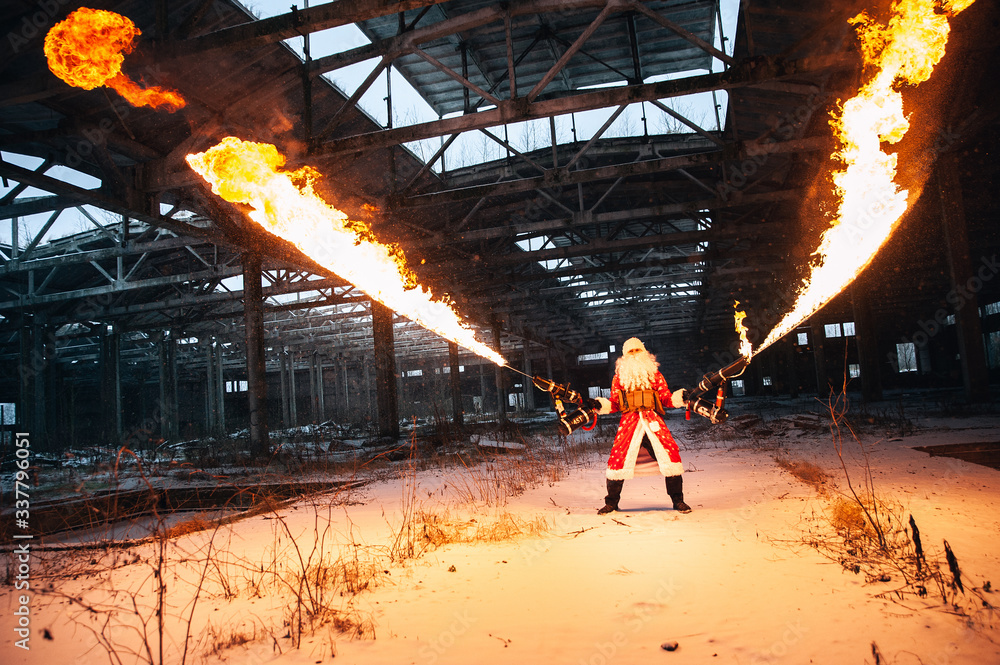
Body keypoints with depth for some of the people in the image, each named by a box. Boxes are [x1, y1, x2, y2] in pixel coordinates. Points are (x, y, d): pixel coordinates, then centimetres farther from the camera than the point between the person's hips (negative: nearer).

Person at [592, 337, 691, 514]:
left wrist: (680, 397, -7)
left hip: (653, 420, 0)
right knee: (618, 457, -9)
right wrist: (601, 405, -5)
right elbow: (614, 404, 13)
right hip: (629, 421, 0)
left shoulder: (654, 373, 16)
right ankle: (611, 503, 9)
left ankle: (678, 500, 5)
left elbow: (666, 398, 12)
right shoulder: (619, 376, 15)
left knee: (669, 453, -12)